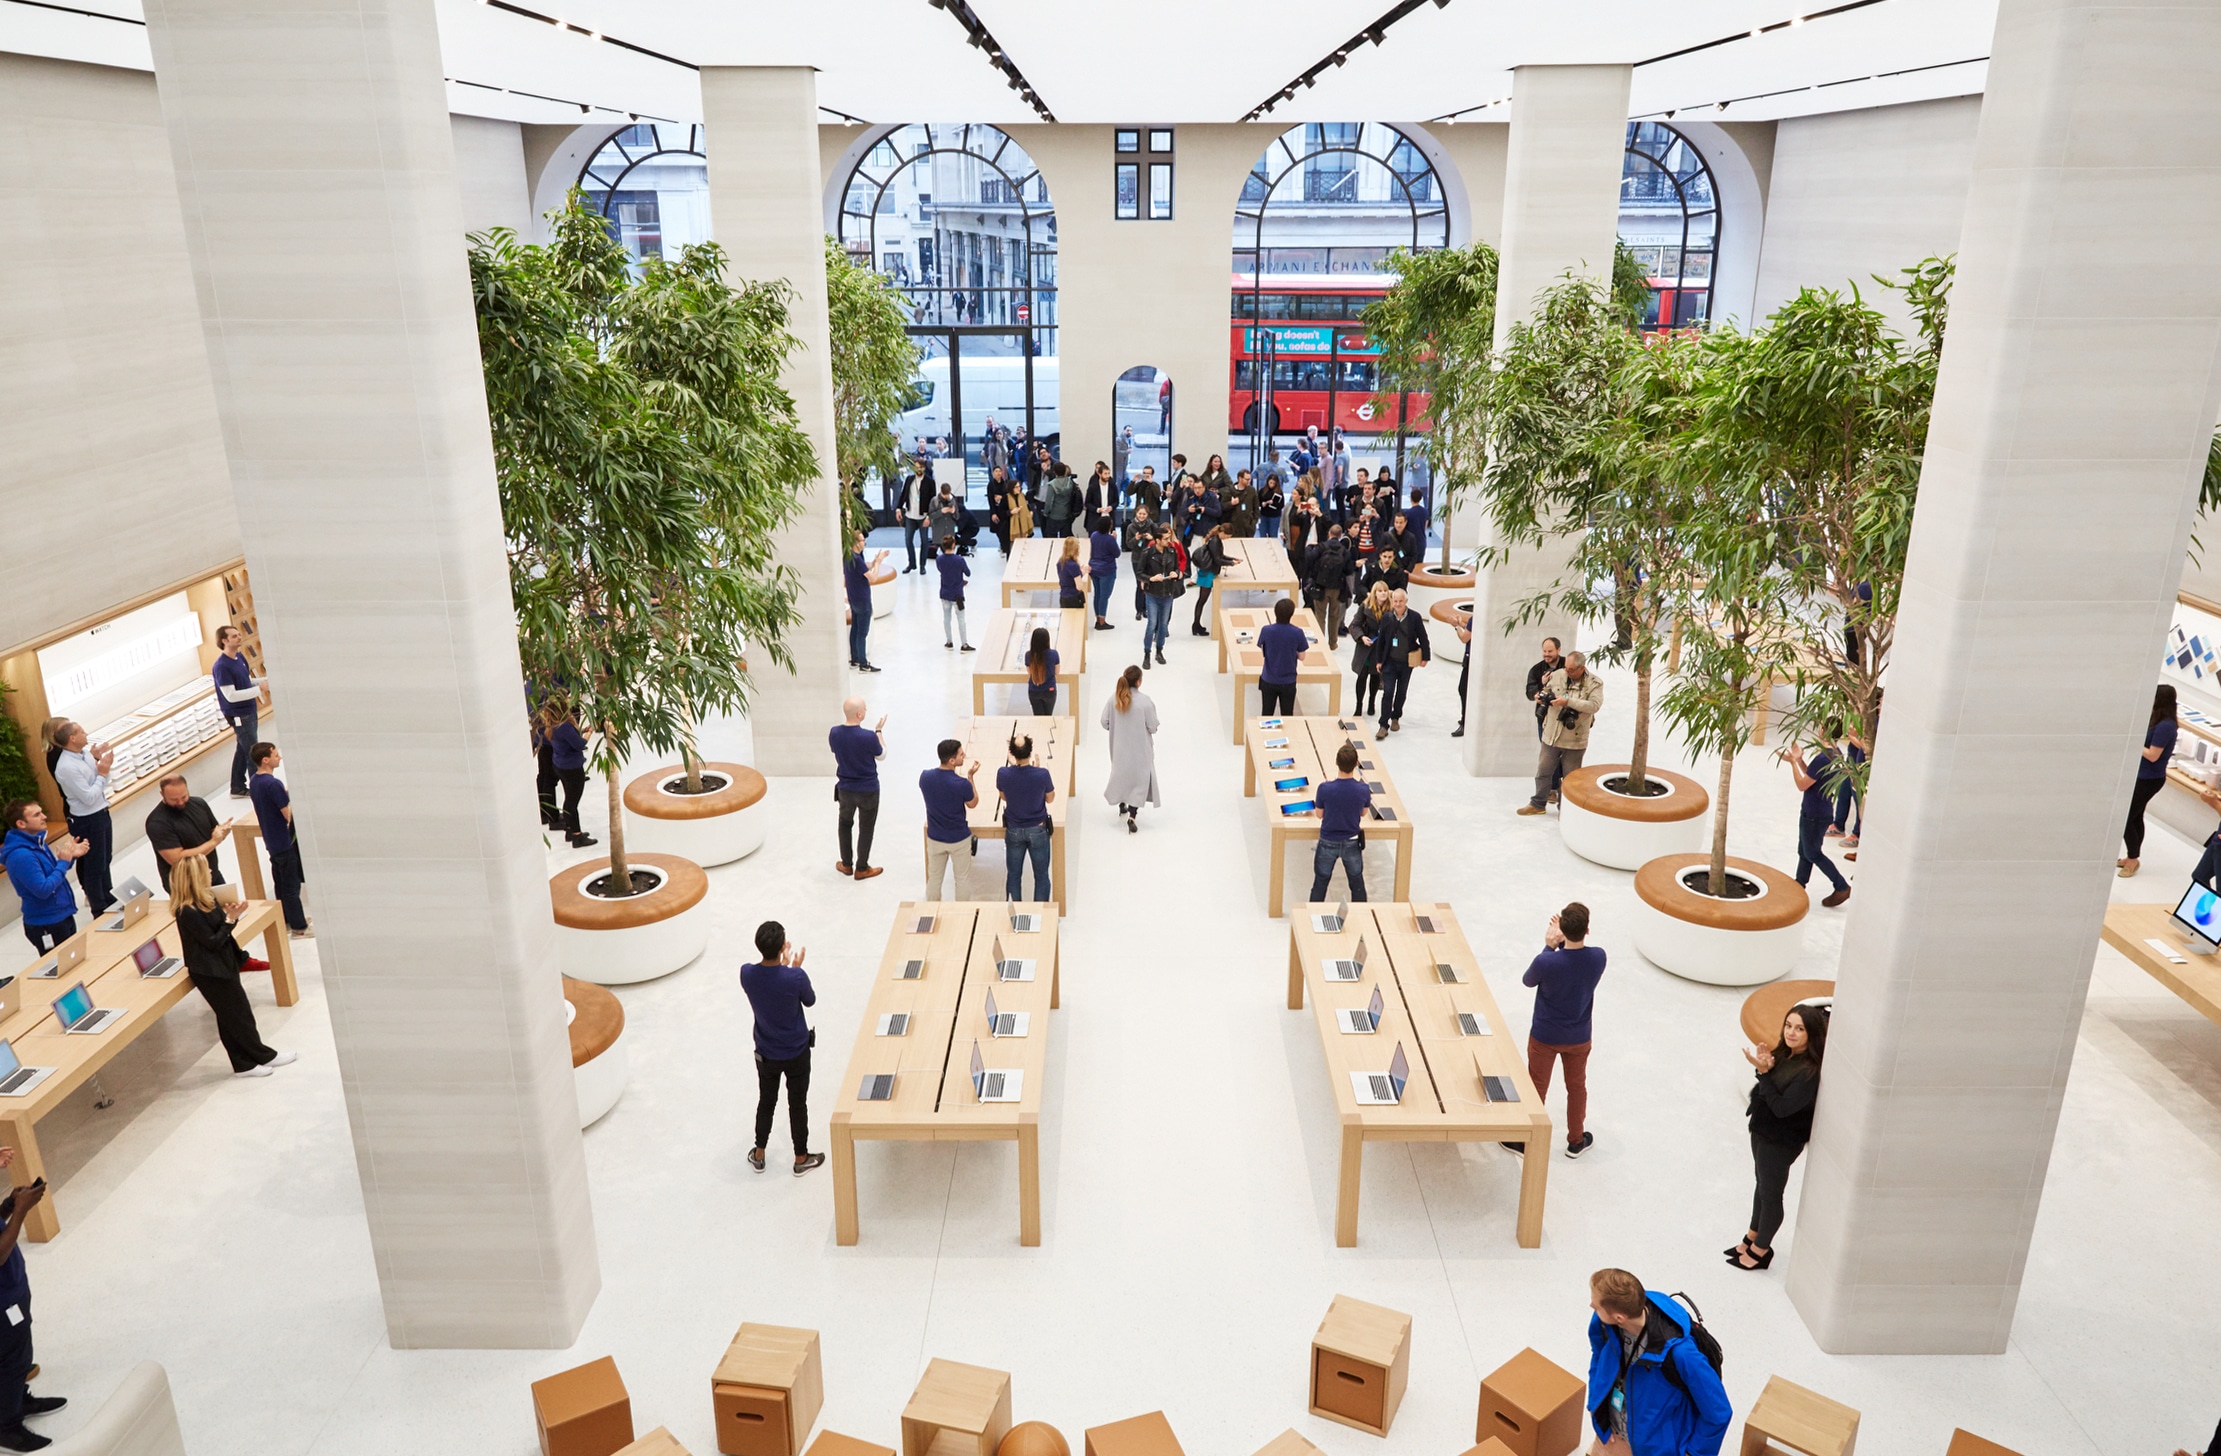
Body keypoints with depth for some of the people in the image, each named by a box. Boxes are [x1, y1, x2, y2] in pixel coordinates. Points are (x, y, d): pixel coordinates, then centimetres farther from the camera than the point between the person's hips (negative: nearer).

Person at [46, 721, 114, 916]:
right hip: (87, 820, -8)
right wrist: (102, 773, -17)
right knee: (94, 865, 7)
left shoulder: (86, 752, 0)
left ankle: (108, 899, 41)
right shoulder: (66, 767, -25)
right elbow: (89, 798, -24)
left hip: (101, 813, 8)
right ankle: (99, 910, 21)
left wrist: (103, 765, -7)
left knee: (105, 860, 23)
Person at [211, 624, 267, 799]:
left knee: (243, 749, 16)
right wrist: (258, 689, -26)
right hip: (238, 715, -8)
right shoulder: (221, 666, -21)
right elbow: (231, 696, -24)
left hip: (249, 710, 8)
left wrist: (266, 680, 1)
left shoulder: (240, 657, 6)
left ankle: (238, 788, 27)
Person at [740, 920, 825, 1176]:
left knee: (766, 1102, 23)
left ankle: (759, 1155, 38)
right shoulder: (796, 977, -28)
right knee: (797, 1104, 15)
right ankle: (801, 1158, 31)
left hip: (765, 1053, 3)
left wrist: (784, 966, 10)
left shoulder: (747, 973, -18)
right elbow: (810, 1001, -7)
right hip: (796, 1053, -3)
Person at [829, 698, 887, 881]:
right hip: (868, 790, -4)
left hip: (845, 789, 4)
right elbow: (881, 755, -7)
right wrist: (879, 731, 2)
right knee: (865, 829, 12)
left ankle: (846, 865, 33)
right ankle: (861, 869, 23)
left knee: (845, 824, 24)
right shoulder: (869, 736, -26)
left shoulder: (834, 733, -13)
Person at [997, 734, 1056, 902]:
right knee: (1041, 875, 14)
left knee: (1014, 875, 17)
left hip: (1013, 830, 2)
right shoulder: (1042, 774, -23)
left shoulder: (1003, 773, -19)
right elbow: (1050, 799, -5)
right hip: (1038, 830, -2)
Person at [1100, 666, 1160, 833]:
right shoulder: (1144, 700, -21)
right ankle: (1132, 816, -8)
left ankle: (1122, 805, 42)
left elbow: (1105, 723, -4)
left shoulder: (1114, 698, -10)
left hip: (1119, 747, 4)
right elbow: (1152, 727, -15)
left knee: (1121, 773, 25)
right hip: (1140, 749, -4)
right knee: (1140, 778, 5)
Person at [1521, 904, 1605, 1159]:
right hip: (1579, 1037, 3)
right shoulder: (1598, 957, -19)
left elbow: (1527, 981, -7)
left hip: (1545, 1037, -3)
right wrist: (1562, 943, -5)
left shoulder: (1546, 962, -29)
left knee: (1537, 1088, 15)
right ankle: (1576, 1141, 39)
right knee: (1577, 1087, 23)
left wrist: (1549, 946, -5)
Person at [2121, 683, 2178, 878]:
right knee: (2135, 817, 15)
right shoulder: (2159, 722, 7)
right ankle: (2132, 857, 24)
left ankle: (2133, 858, 9)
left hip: (2149, 780, -9)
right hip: (2143, 777, 9)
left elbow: (2152, 755, -23)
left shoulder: (2165, 726, -23)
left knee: (2124, 818, -4)